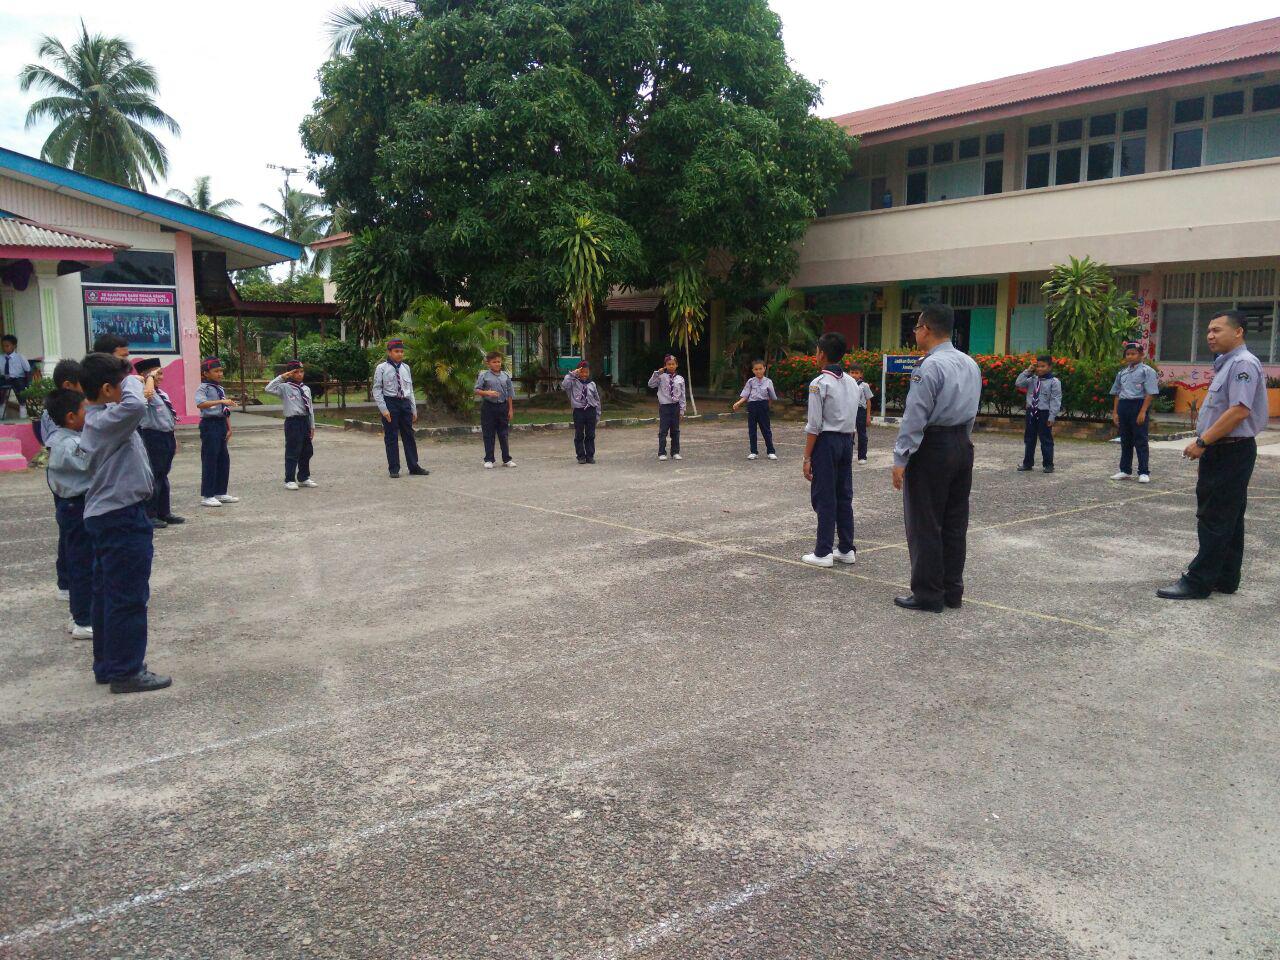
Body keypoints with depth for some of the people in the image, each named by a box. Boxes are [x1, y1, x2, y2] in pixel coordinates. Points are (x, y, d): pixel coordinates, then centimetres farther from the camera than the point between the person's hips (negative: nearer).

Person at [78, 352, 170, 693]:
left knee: (108, 595, 16)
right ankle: (126, 672, 6)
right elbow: (135, 406, -37)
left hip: (107, 516, 11)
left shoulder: (97, 418, 12)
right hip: (122, 518, -11)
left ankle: (107, 665, 26)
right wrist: (132, 380, -20)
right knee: (129, 597, -2)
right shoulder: (104, 421, -20)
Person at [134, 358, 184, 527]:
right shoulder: (144, 391, -11)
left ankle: (164, 512, 24)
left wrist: (174, 438, 21)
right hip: (153, 438, -9)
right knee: (153, 476, -4)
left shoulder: (163, 394, 16)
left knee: (163, 475, 16)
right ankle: (150, 515, 2)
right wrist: (150, 377, -21)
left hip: (167, 437, 9)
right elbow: (147, 394, -38)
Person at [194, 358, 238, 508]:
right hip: (210, 424, -8)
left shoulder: (221, 389, 15)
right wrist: (221, 401, -38)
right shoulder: (203, 388, -9)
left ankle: (221, 492, 21)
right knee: (209, 460, -5)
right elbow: (200, 404, -29)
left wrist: (229, 428, 11)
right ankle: (206, 496, 2)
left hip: (221, 424, 8)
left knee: (224, 459, 11)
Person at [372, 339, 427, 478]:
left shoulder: (405, 367, 10)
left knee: (409, 436, 7)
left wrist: (414, 410, 12)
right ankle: (394, 469, 9)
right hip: (390, 403, -4)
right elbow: (377, 390, -4)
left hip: (405, 403, 4)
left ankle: (414, 467, 14)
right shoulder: (382, 368, -3)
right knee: (391, 438, 1)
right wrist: (384, 409, -12)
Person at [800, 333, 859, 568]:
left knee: (824, 498, -2)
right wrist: (848, 441, 17)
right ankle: (846, 549, 18)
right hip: (847, 442, 7)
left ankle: (823, 553, 3)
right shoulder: (851, 383, 10)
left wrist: (807, 458, -11)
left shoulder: (820, 383, -12)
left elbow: (814, 426, -14)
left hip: (826, 442, -7)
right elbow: (854, 421, 11)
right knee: (844, 496, 12)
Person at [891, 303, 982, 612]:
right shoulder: (970, 364, 11)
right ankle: (952, 590, 21)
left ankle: (928, 594, 6)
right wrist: (960, 439, 20)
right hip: (963, 445, 9)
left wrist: (900, 459, -16)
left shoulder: (930, 367, -17)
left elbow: (915, 417, -18)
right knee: (955, 522, 13)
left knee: (925, 524, 0)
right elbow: (972, 412, 15)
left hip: (931, 448, -8)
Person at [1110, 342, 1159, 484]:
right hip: (1123, 406, 6)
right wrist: (1115, 412, 11)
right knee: (1125, 440, 11)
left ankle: (1144, 472, -2)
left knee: (1140, 440, -5)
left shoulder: (1147, 371, -2)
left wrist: (1143, 411, -17)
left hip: (1138, 405, -6)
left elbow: (1150, 393, -9)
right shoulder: (1121, 372, 16)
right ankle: (1125, 470, 19)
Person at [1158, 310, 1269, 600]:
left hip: (1231, 453, -10)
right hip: (1221, 451, 10)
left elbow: (1239, 411, -25)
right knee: (1228, 519, 14)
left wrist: (1203, 441, -22)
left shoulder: (1243, 364, -15)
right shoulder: (1226, 364, 17)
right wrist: (1204, 441, 16)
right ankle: (1226, 579, 21)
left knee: (1215, 519, -7)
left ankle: (1199, 582, -3)